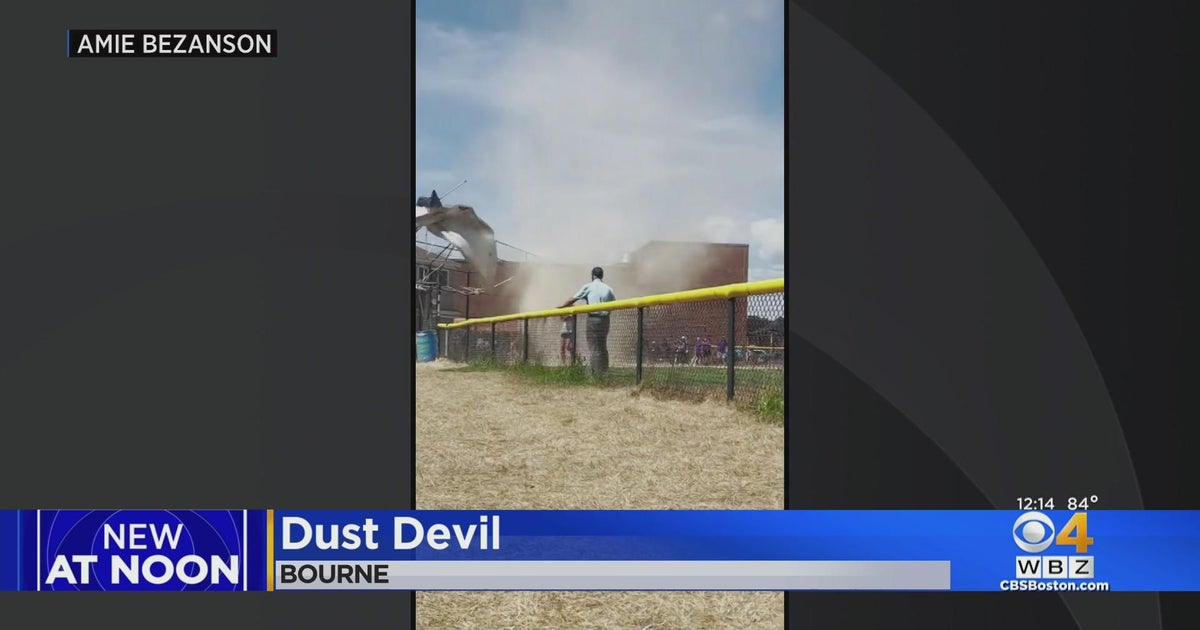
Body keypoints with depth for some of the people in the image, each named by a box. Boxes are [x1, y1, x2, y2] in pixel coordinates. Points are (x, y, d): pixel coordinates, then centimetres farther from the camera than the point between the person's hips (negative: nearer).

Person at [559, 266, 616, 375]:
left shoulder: (588, 287, -1)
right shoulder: (608, 288, 8)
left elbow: (573, 299, 0)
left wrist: (561, 307, 12)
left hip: (593, 318, -4)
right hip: (605, 319, 4)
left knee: (593, 348, -3)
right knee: (602, 347, 12)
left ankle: (595, 373, -8)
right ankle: (604, 371, 11)